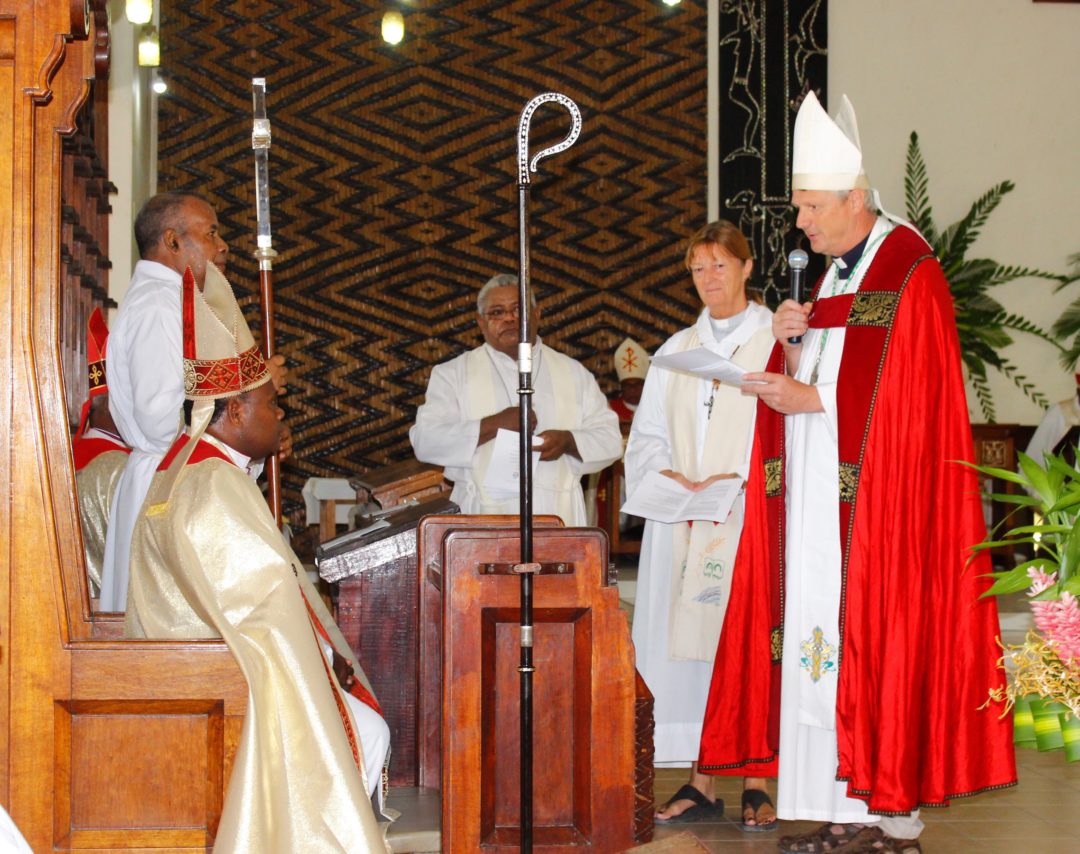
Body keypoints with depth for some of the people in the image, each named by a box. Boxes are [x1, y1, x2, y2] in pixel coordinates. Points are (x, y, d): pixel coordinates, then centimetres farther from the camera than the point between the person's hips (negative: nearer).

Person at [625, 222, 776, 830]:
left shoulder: (778, 342, 3)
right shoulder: (676, 351, 18)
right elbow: (646, 437, 15)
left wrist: (737, 481, -16)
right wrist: (671, 478, -5)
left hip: (751, 521, -4)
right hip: (684, 524, 4)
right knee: (689, 643, 0)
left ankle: (757, 785, -2)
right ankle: (703, 783, 5)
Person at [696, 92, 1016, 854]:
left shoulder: (910, 277, -10)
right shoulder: (830, 276, 17)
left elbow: (908, 400, -16)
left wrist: (813, 400, -17)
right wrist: (791, 344, 0)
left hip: (879, 502, -8)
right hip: (818, 501, 8)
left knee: (878, 644, -7)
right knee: (825, 648, 5)